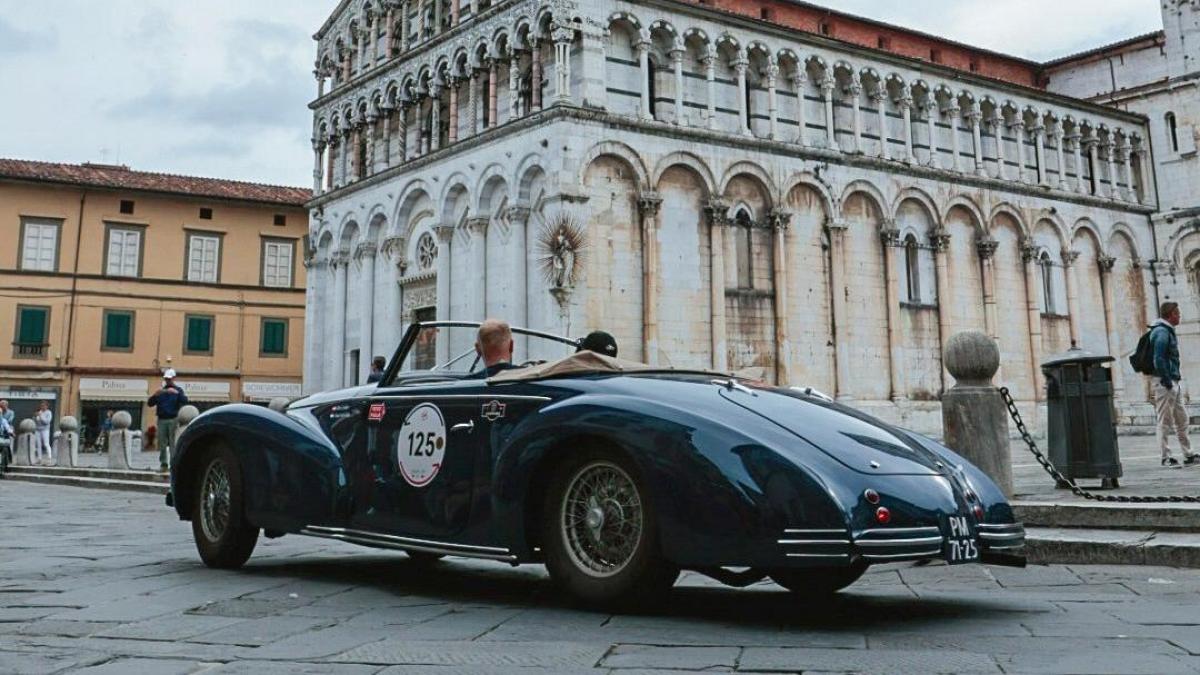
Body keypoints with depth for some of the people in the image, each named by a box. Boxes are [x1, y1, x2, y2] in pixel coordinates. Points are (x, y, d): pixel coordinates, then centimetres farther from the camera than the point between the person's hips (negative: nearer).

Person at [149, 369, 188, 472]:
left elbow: (185, 401, -10)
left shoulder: (178, 390, 7)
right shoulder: (161, 391, 16)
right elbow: (150, 403, 10)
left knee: (173, 442, -8)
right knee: (162, 443, 3)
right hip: (162, 420, 3)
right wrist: (155, 395, -9)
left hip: (173, 420, -3)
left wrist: (177, 393, -25)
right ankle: (163, 463, 8)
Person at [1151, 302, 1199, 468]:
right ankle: (1166, 458, 1)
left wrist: (1178, 379, 16)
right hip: (1165, 383, -10)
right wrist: (1167, 382, -21)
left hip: (1174, 383, 10)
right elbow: (1158, 359, -22)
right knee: (1165, 422, -3)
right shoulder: (1161, 332, -14)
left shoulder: (1168, 331, 17)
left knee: (1182, 420, 13)